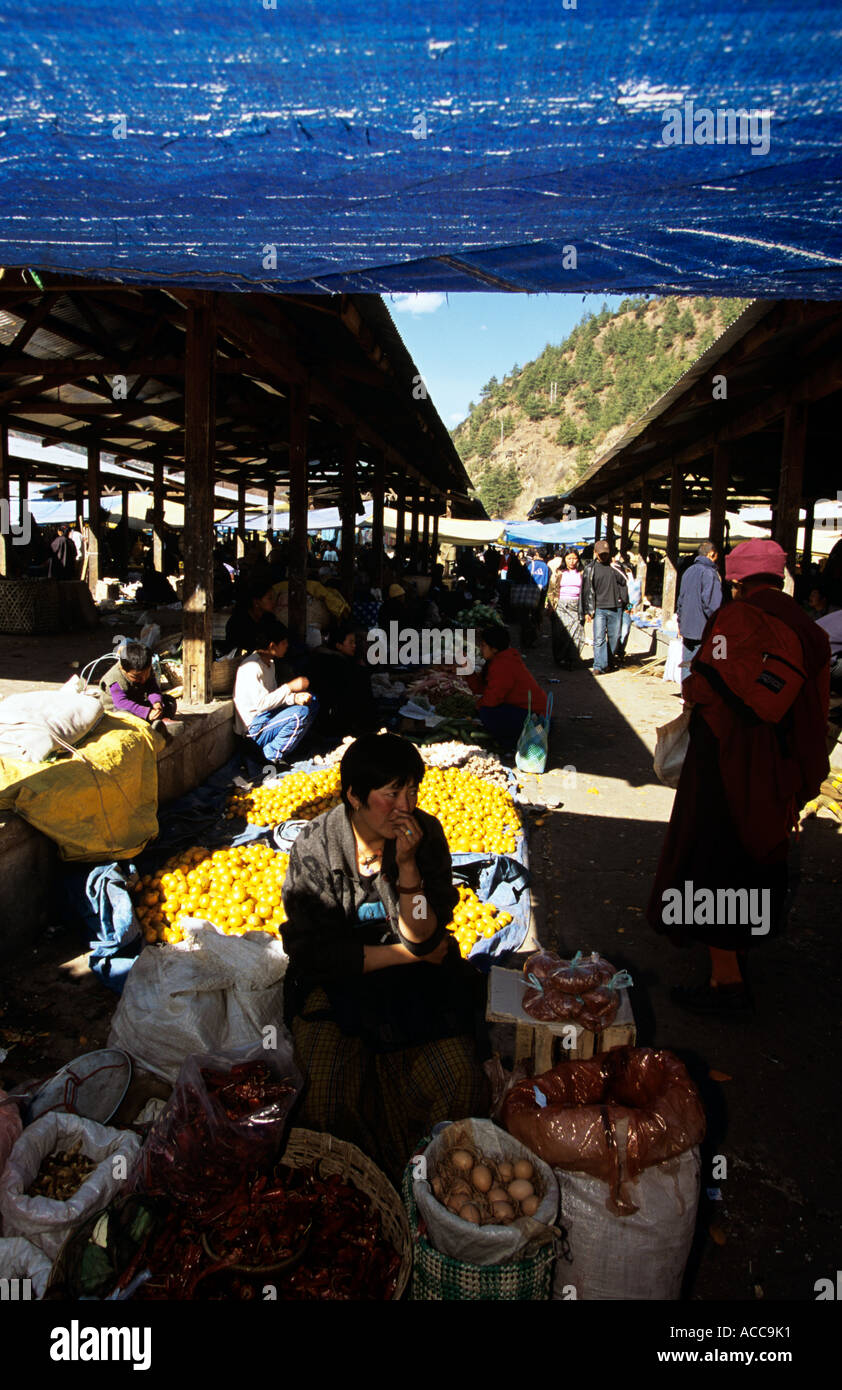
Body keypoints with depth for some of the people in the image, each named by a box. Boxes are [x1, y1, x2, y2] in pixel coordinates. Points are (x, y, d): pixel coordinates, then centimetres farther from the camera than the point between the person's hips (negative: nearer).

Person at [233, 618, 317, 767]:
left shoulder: (269, 663, 12)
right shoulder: (252, 667, -20)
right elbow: (261, 703, -26)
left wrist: (294, 698, -7)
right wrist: (290, 687, -20)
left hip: (268, 716, 10)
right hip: (253, 729, -10)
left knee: (312, 703, 6)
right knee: (301, 712, -28)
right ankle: (273, 754, -14)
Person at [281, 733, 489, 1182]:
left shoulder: (426, 834, -9)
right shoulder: (315, 846, -14)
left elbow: (422, 938, -11)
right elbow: (312, 952, -13)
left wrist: (407, 865, -26)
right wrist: (406, 953, -12)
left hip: (414, 981, 2)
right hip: (336, 979, -1)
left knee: (457, 1077, -19)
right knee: (328, 1084, -24)